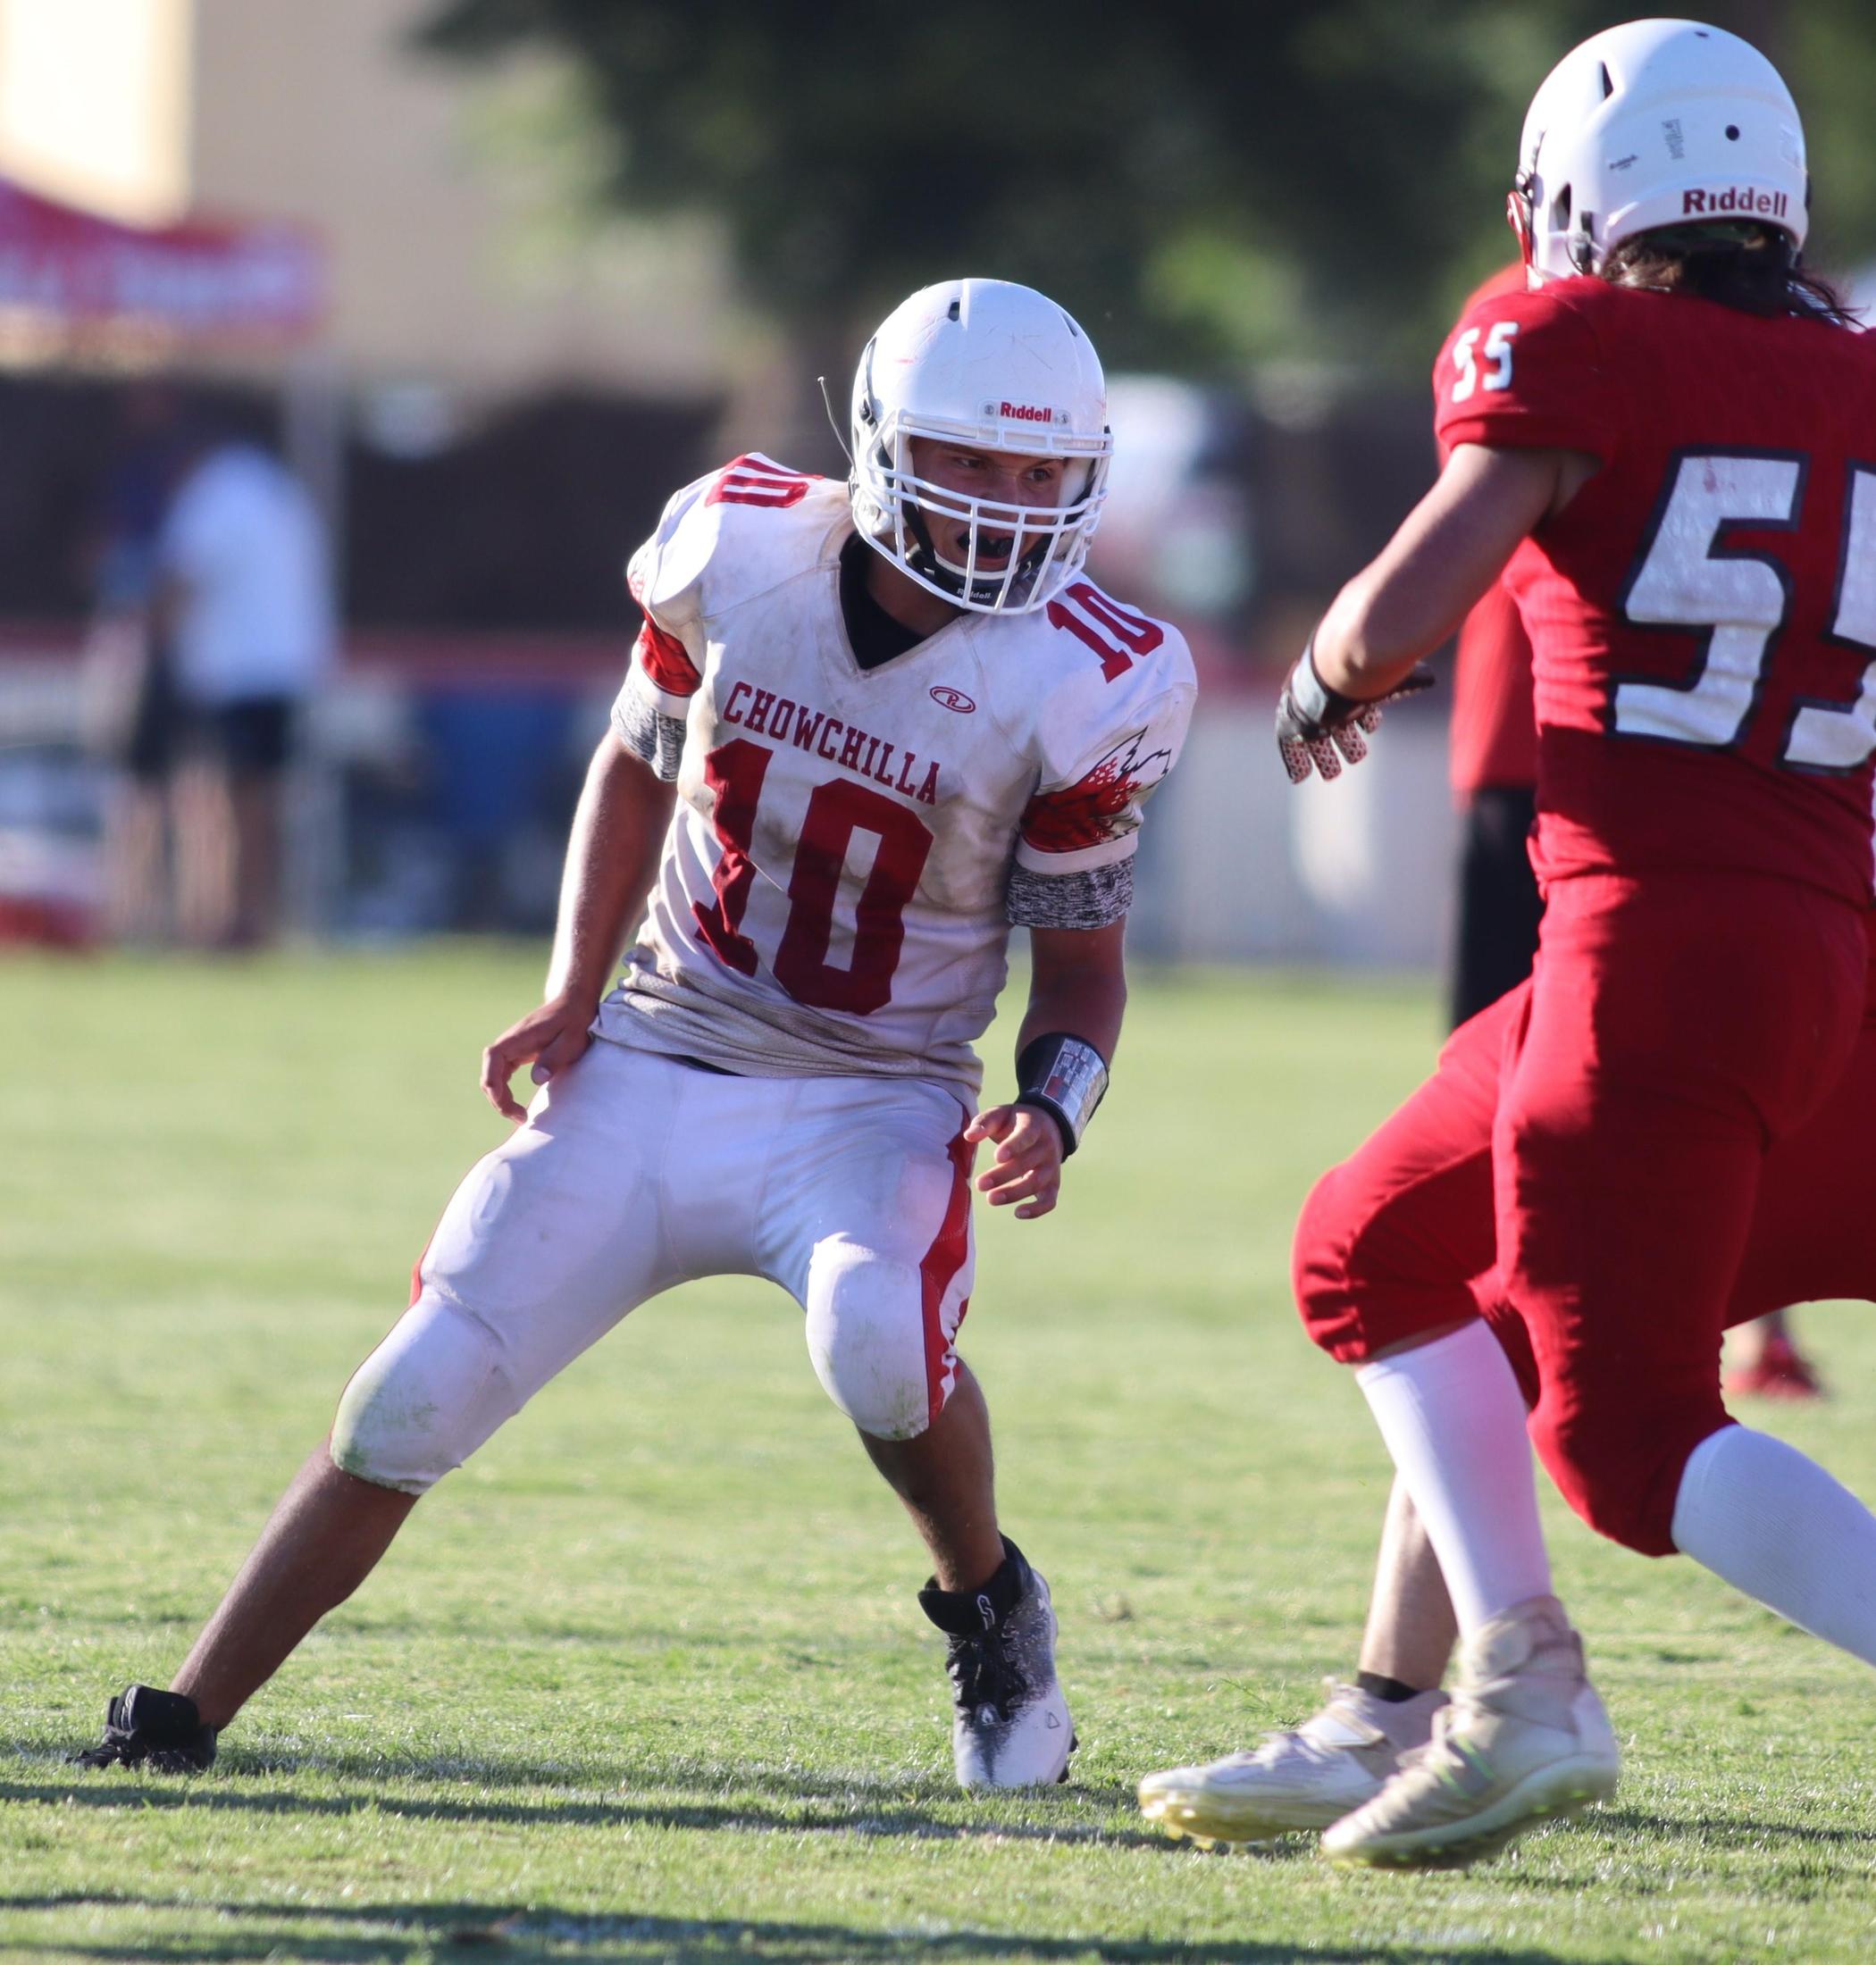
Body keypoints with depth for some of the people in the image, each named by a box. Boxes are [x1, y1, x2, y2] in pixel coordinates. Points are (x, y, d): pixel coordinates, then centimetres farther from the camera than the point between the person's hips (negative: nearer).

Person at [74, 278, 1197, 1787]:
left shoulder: (1083, 686, -13)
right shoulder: (743, 549, -7)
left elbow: (1082, 966, -1)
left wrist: (1052, 1111, -22)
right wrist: (575, 989, 1)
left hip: (872, 1104, -2)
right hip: (654, 1072, 2)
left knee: (882, 1340, -34)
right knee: (417, 1397, -8)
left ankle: (988, 1607, -3)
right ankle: (186, 1721, 6)